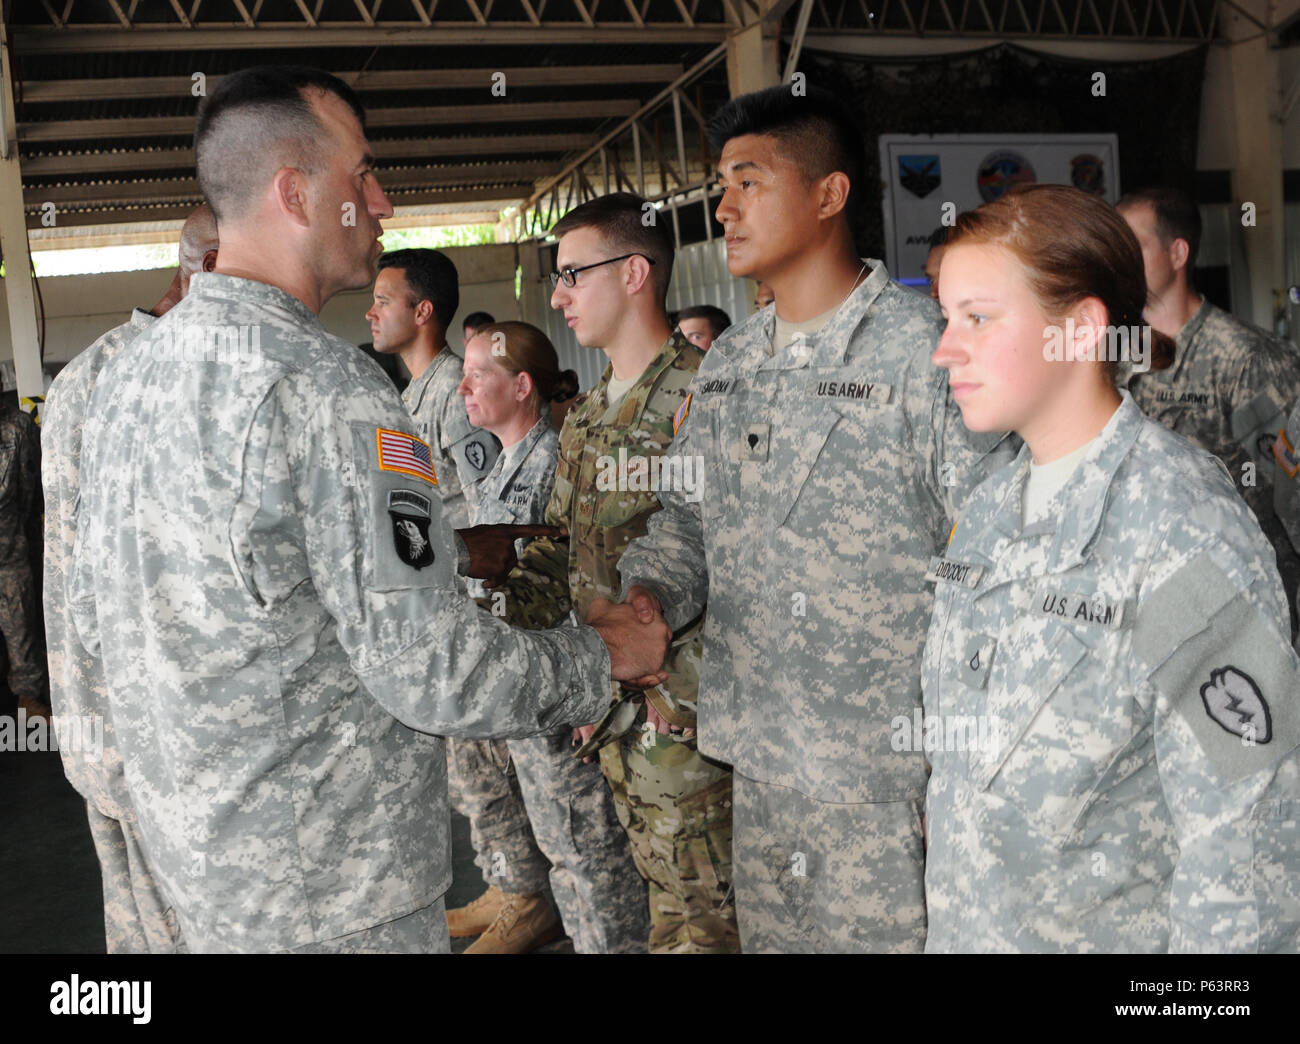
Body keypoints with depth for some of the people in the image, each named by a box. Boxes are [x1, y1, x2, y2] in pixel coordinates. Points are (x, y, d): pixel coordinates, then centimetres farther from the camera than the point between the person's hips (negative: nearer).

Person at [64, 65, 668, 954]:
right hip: (330, 889, -8)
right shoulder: (328, 392, -24)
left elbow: (97, 615, 13)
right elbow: (430, 672, -26)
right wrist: (604, 656, -10)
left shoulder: (125, 376, 4)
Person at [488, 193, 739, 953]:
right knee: (662, 885, 22)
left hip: (684, 720, -8)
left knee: (698, 914, 3)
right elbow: (559, 551, 16)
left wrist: (668, 694, -21)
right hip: (610, 713, 8)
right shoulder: (586, 418, 14)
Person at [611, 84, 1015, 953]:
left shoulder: (924, 350, -12)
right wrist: (648, 593, -3)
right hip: (760, 758, 7)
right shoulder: (728, 362, 10)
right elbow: (688, 514, 18)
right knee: (769, 934, 19)